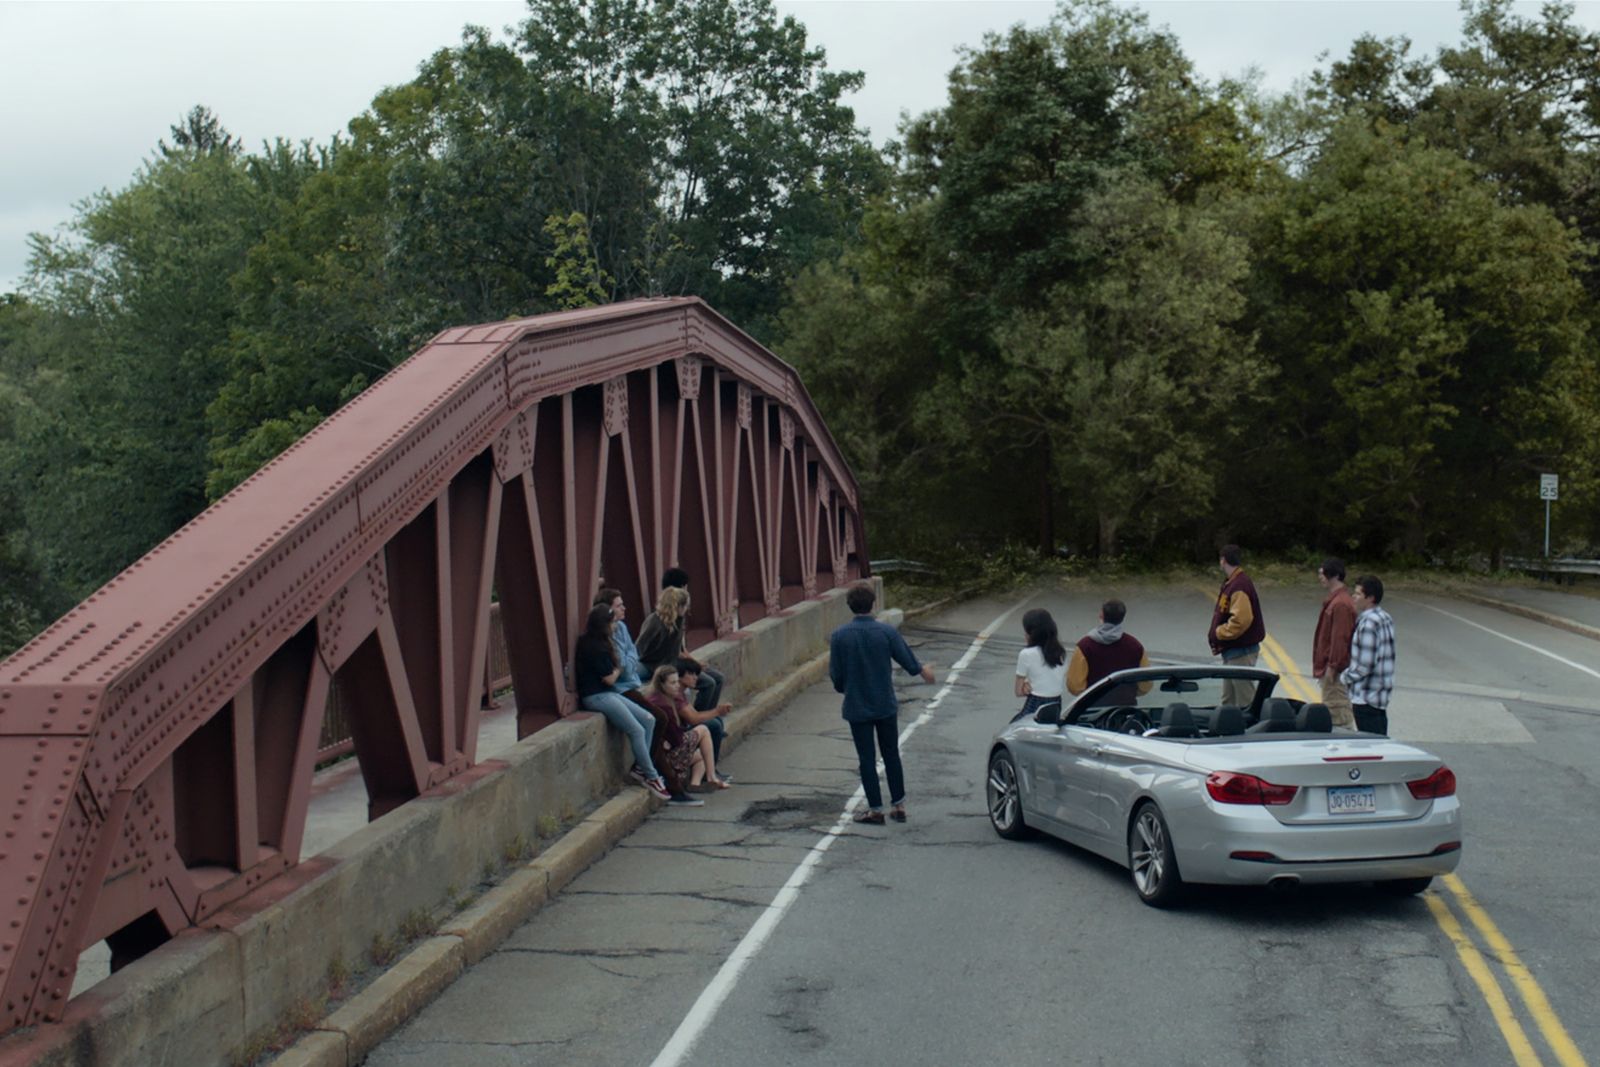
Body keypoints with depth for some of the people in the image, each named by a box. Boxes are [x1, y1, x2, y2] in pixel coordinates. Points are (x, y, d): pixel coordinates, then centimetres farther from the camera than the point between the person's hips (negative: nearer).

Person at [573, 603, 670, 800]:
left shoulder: (596, 643, 11)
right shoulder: (595, 647, -18)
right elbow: (610, 678, -12)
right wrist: (618, 668, 4)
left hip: (607, 694, 10)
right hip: (596, 697, -10)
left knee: (648, 720, 1)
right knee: (637, 730, -17)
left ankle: (639, 767, 3)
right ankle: (652, 777, -9)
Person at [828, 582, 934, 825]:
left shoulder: (839, 636, -11)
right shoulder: (887, 632, -11)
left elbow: (835, 675, -6)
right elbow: (908, 661, -4)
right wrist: (922, 670, 19)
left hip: (857, 707, -1)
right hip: (885, 705, 1)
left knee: (867, 759, 8)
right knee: (891, 755, 15)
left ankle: (876, 810, 12)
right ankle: (899, 806, 20)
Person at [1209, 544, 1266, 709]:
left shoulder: (1239, 586, -21)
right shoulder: (1230, 583, 11)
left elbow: (1240, 621, -29)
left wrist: (1217, 633, -18)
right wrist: (1216, 636, 5)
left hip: (1241, 651, -10)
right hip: (1231, 650, 10)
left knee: (1245, 701, -5)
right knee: (1229, 700, 18)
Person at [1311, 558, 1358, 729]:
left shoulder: (1340, 604, -19)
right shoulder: (1334, 600, 14)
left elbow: (1340, 638, -22)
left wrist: (1332, 666, -21)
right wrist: (1322, 666, 19)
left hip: (1335, 669, -11)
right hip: (1330, 665, 11)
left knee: (1337, 710, -7)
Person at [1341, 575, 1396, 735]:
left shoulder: (1368, 622, -20)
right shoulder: (1385, 618, 11)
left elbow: (1365, 665, -22)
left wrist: (1344, 677, -5)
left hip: (1366, 698, -10)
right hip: (1381, 696, 10)